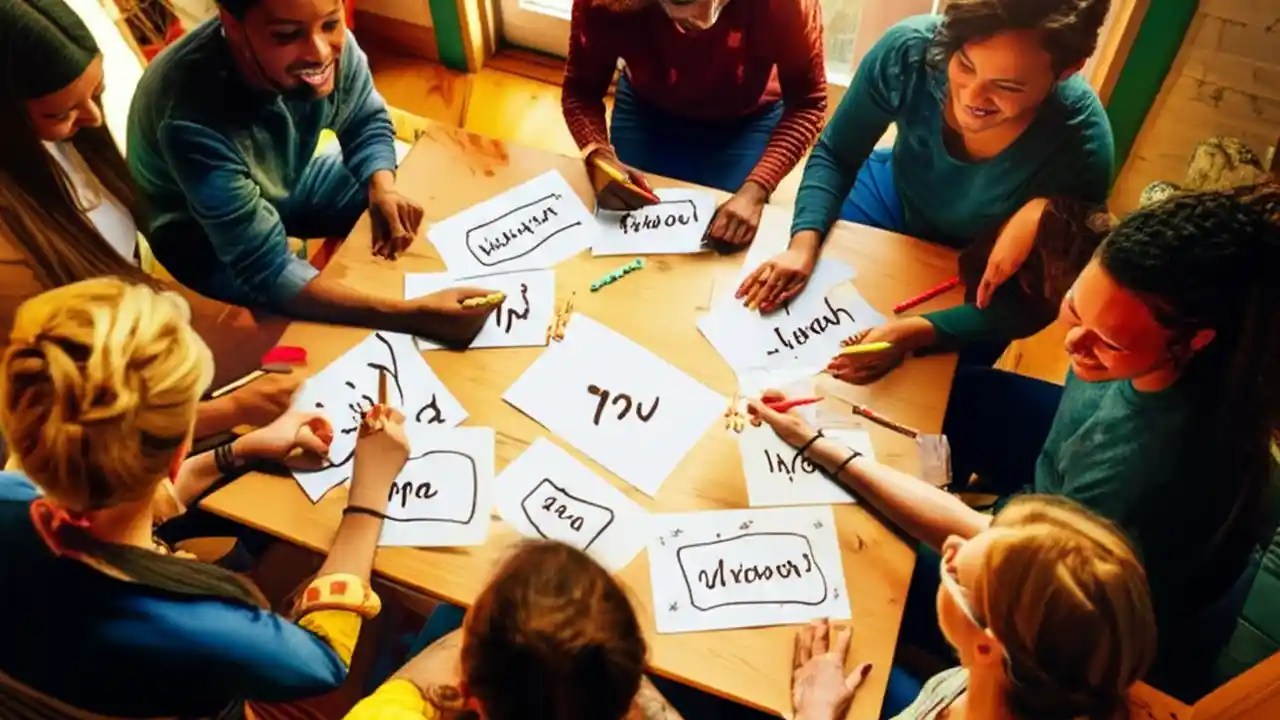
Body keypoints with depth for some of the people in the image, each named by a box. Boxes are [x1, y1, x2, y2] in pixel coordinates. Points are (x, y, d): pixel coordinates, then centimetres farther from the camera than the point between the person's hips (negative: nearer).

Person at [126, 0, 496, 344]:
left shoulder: (331, 44, -26)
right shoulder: (194, 118, -40)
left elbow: (367, 123, -5)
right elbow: (267, 271, -40)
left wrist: (382, 189, -28)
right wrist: (414, 313, -51)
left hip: (286, 178, 5)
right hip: (202, 233, -5)